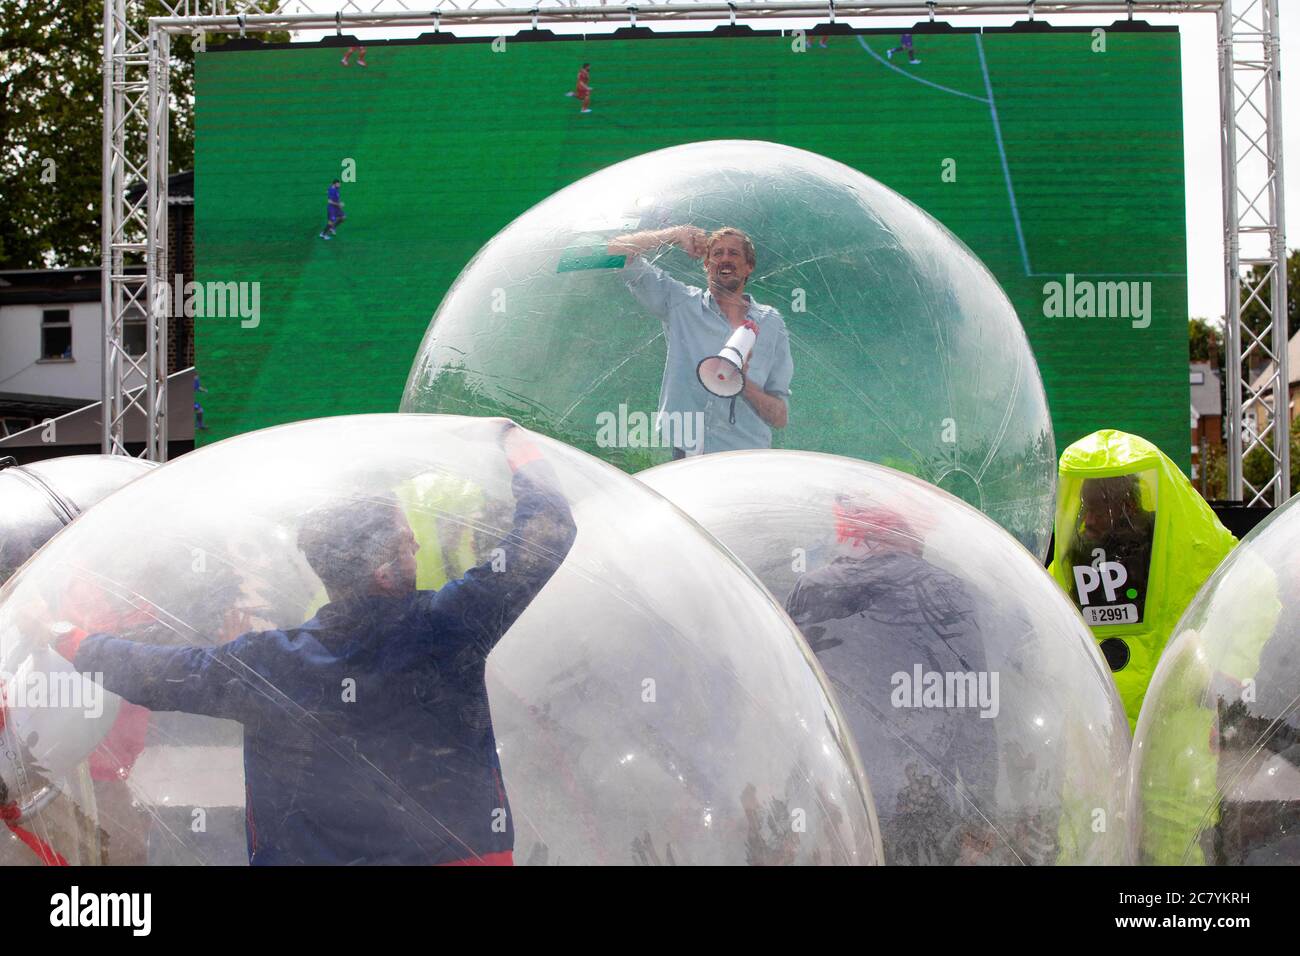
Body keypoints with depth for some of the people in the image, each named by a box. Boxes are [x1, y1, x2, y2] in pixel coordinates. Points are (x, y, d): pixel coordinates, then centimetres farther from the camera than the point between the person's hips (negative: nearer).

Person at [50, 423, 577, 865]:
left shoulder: (265, 664, -10)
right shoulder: (447, 626, -16)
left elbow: (159, 675, 4)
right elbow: (547, 532, -8)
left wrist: (71, 641, 21)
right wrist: (523, 455, 10)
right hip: (464, 849, -1)